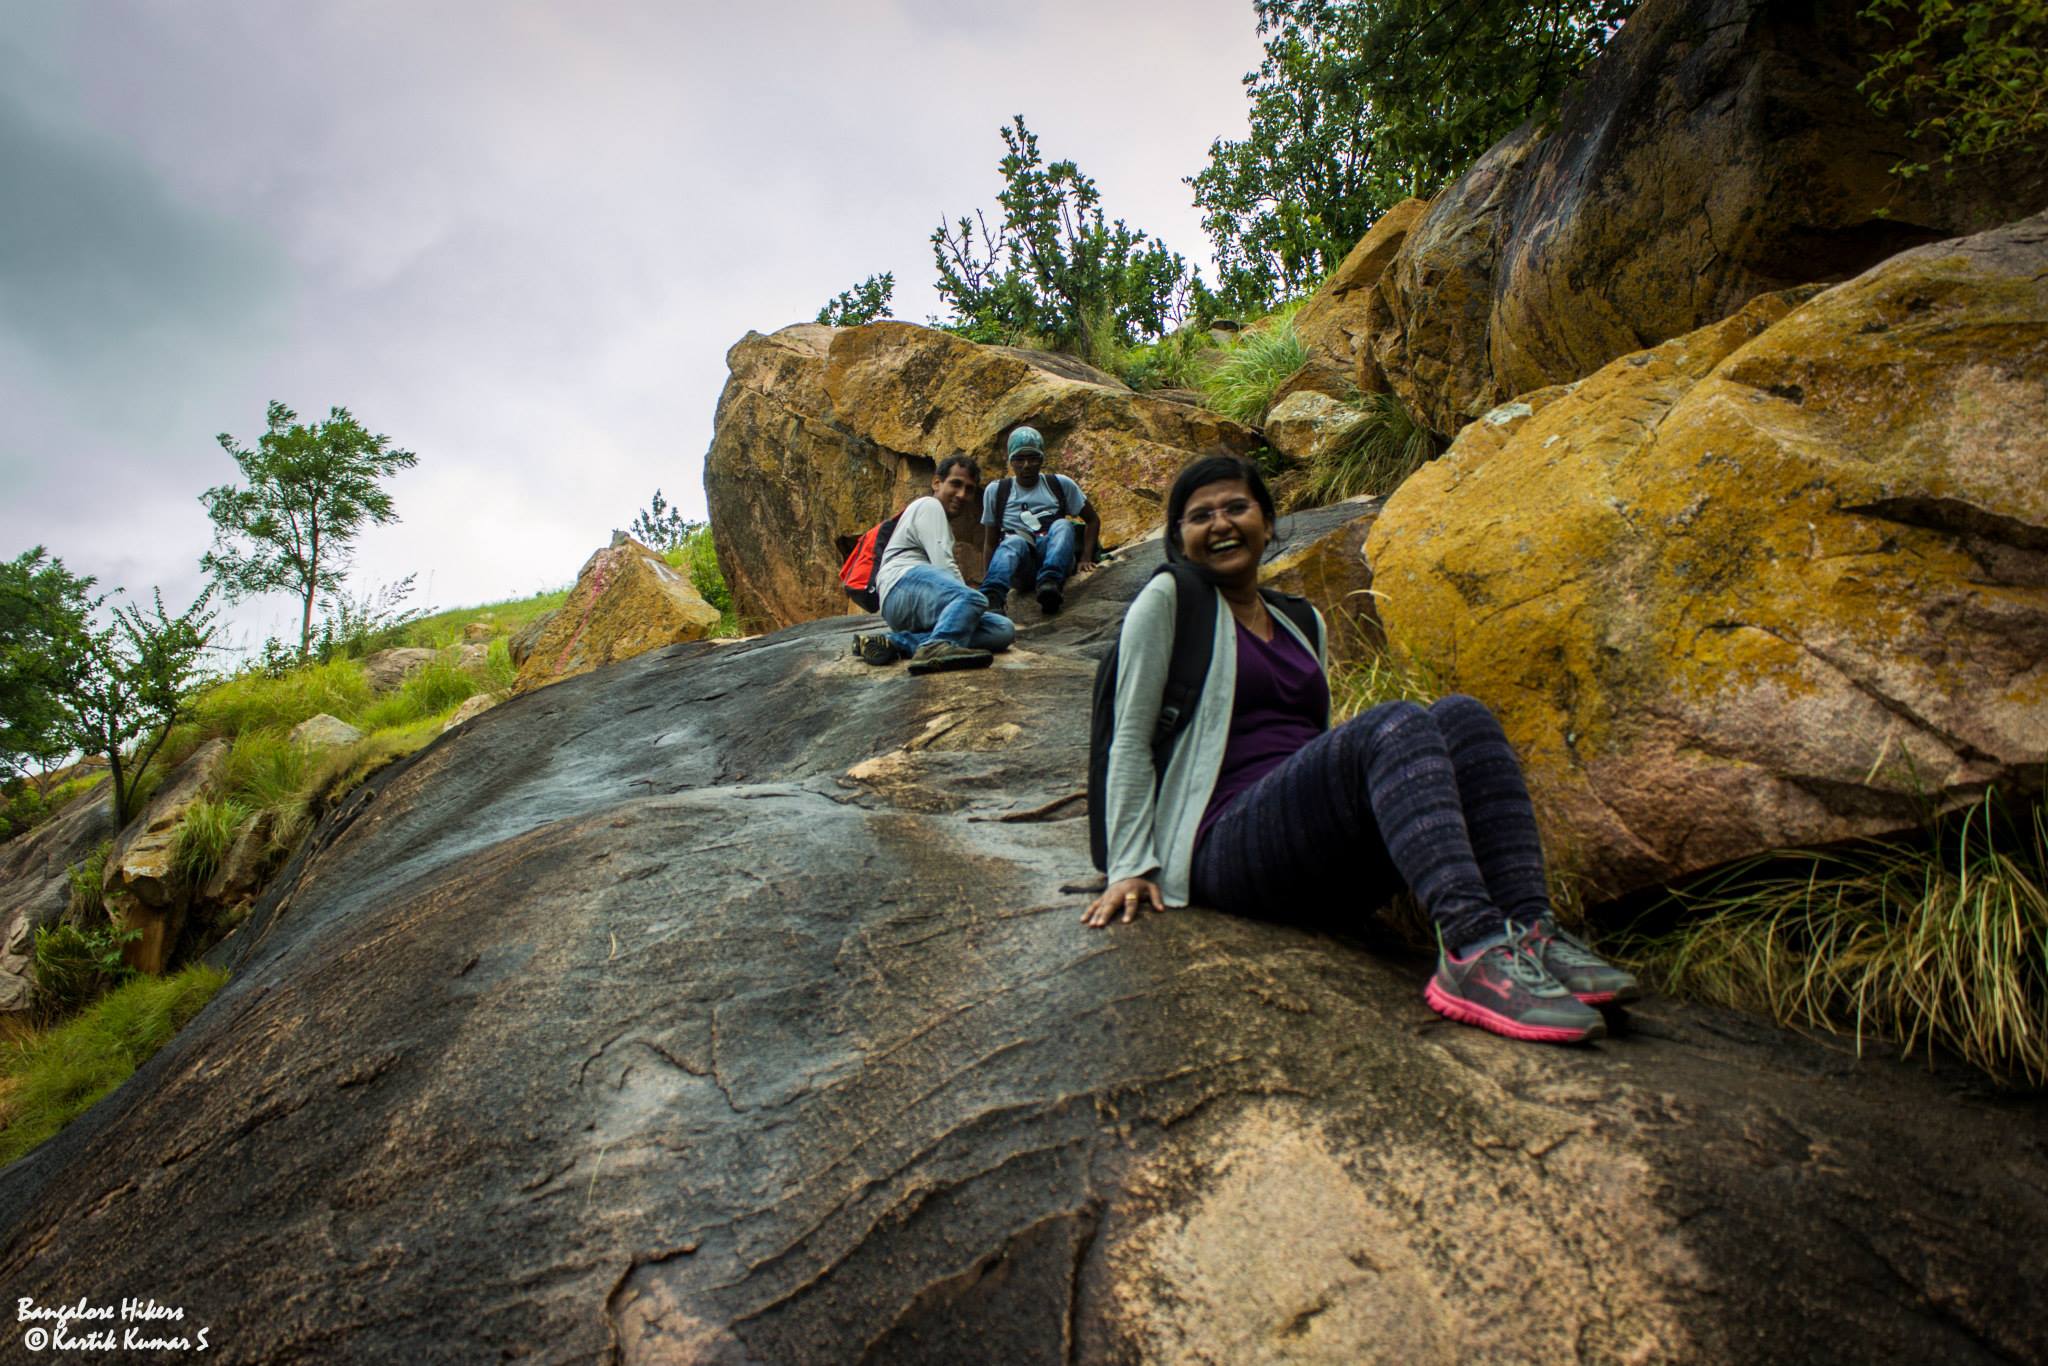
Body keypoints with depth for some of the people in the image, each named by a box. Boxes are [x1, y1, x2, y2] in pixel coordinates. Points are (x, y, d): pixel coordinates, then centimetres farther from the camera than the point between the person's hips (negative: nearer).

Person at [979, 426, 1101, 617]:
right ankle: (991, 598, -63)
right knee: (1013, 542, -35)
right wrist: (989, 576, -3)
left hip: (1056, 558, 1)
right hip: (1021, 568, -1)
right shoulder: (996, 490, 12)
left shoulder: (1060, 484, 14)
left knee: (1062, 525, -29)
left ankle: (1050, 585, -56)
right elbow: (990, 541, 12)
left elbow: (1092, 519, 18)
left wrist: (1086, 558, 5)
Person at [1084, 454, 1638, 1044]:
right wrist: (1131, 866, -7)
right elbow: (1131, 739, 2)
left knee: (1462, 716, -17)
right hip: (1231, 850, -6)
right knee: (1394, 723, -29)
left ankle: (1530, 933, -33)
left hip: (1326, 874, 6)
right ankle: (1473, 951, -46)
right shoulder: (1167, 599, 7)